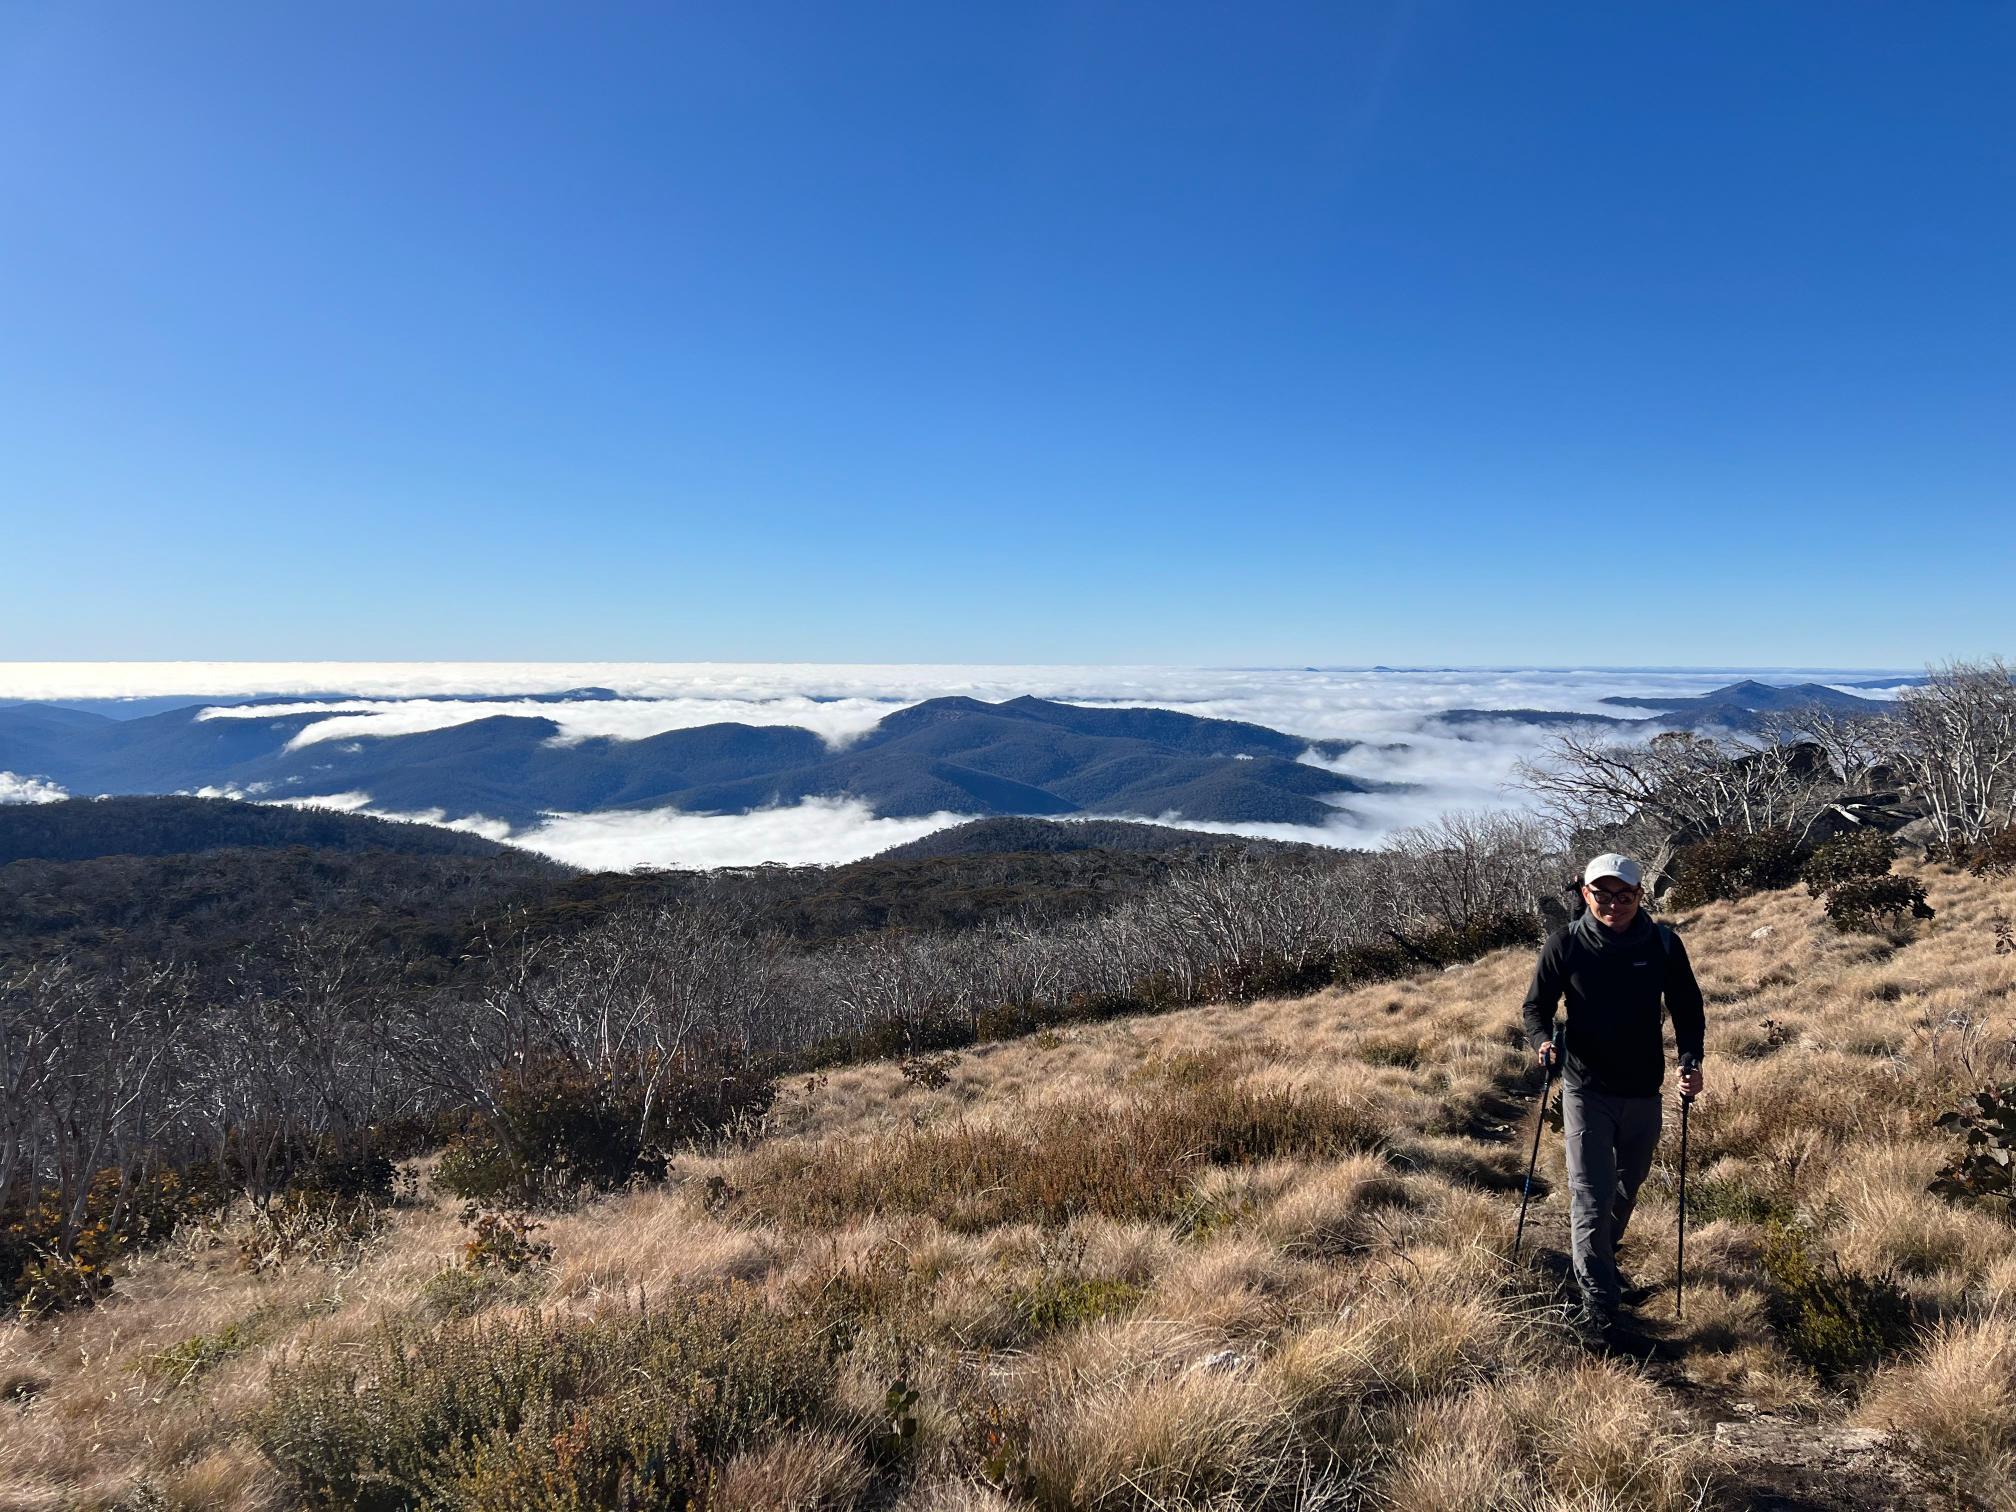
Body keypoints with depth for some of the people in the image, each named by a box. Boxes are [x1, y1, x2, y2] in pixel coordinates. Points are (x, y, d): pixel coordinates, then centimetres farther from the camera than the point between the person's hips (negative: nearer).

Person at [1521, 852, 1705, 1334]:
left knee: (1627, 1186, 22)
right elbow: (1536, 1006, -2)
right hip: (1586, 1090, -3)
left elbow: (1687, 1008, 3)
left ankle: (1600, 1253, 48)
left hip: (1644, 1092, 3)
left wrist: (1690, 1061, -14)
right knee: (1592, 1199, -8)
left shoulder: (1663, 944, -7)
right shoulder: (1565, 945, -11)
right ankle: (1599, 1304, 2)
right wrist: (1542, 1042, -23)